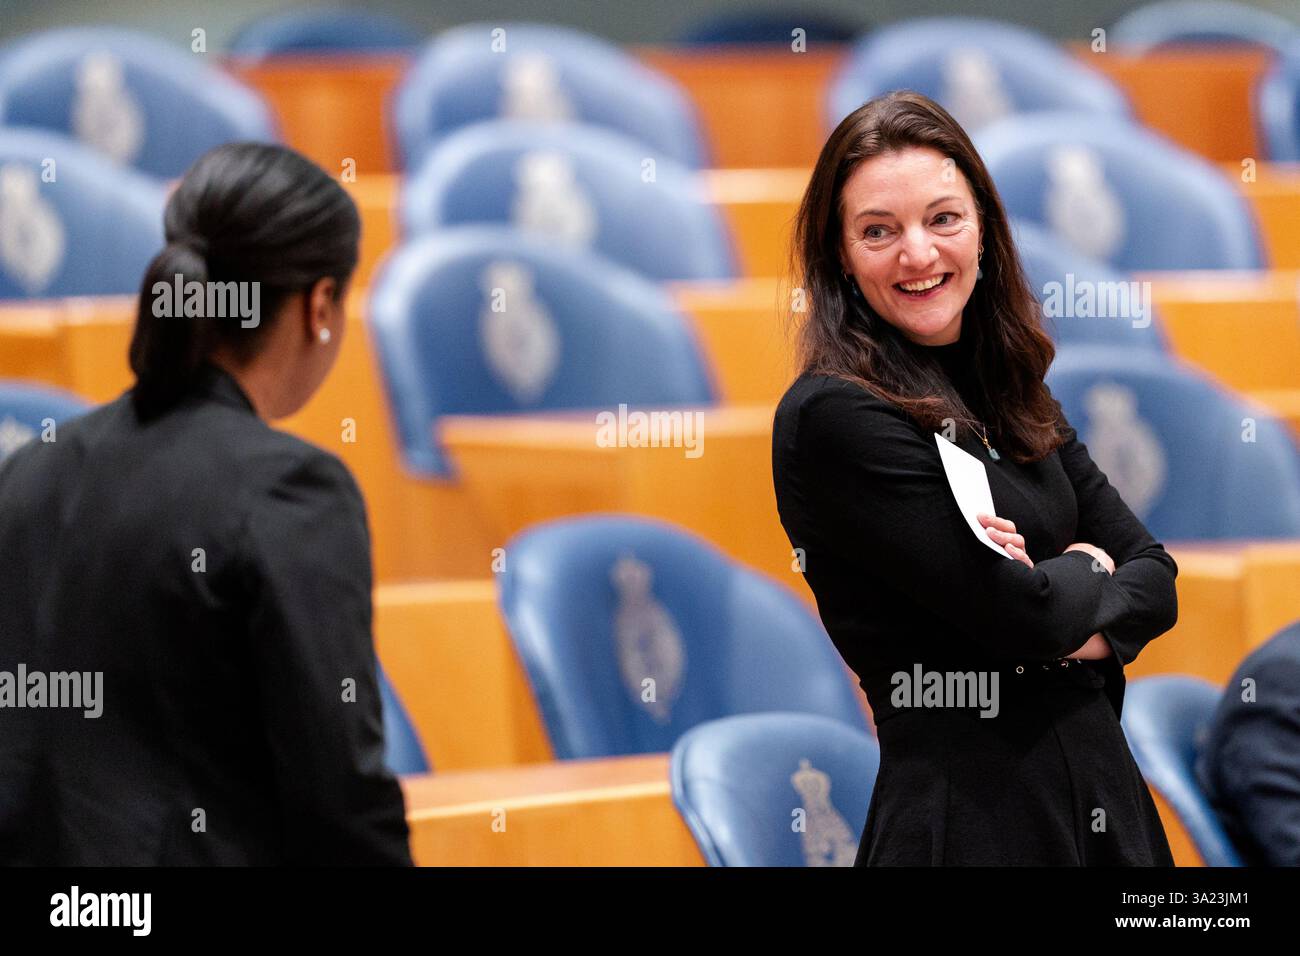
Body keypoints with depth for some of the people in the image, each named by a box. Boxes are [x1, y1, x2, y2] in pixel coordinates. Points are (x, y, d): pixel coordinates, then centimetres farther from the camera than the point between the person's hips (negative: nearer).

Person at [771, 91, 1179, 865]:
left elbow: (1154, 575, 6)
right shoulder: (833, 417, -14)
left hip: (1101, 774, 7)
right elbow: (1019, 611, -19)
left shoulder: (1010, 395, 10)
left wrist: (1072, 621, -14)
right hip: (971, 819, -7)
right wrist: (1089, 569, 1)